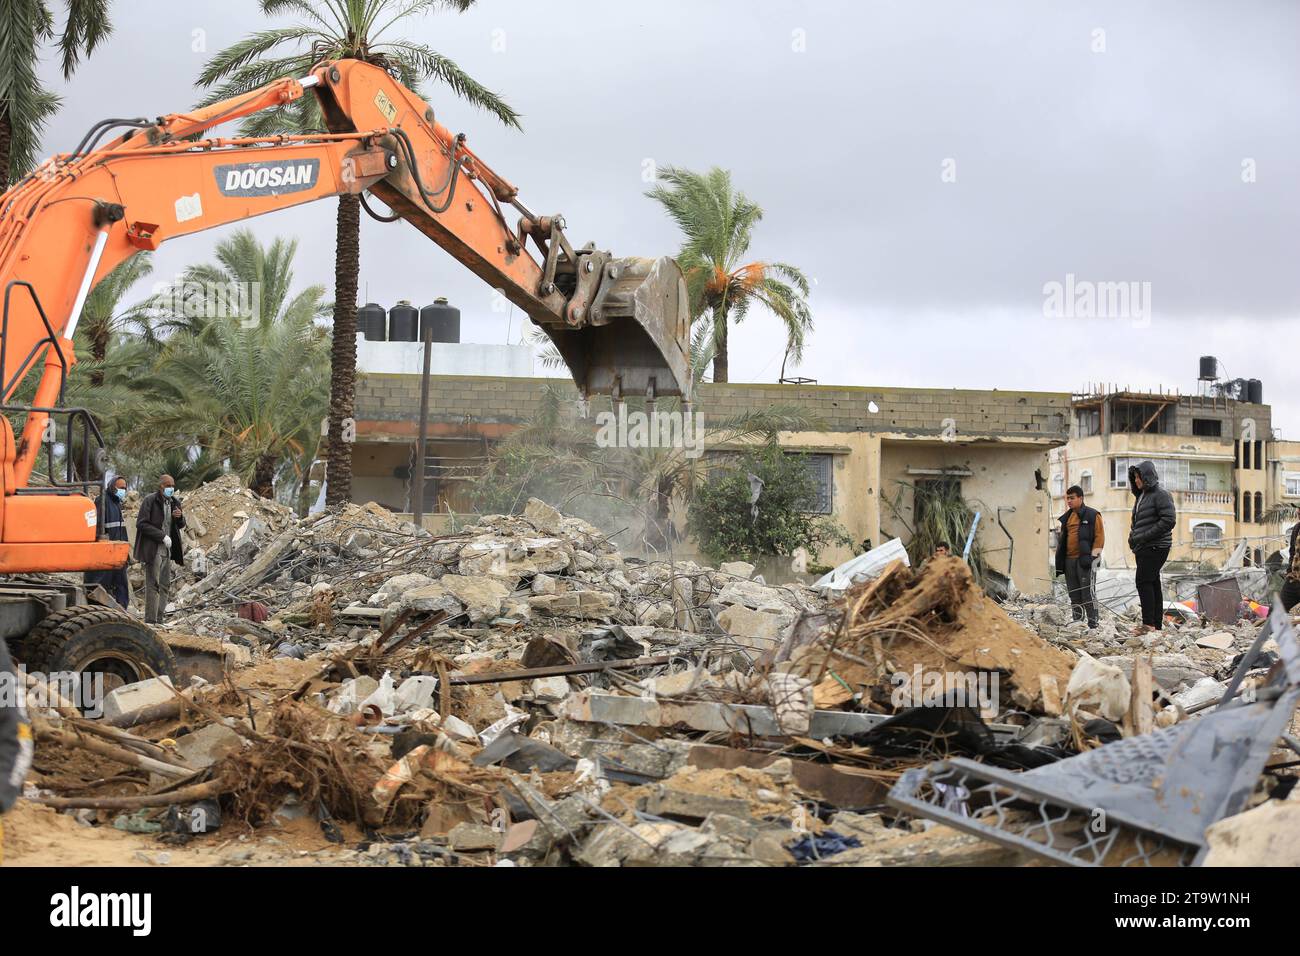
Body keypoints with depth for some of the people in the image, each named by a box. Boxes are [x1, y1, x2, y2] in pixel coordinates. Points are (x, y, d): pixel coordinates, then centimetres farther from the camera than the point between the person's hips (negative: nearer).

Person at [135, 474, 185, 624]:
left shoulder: (175, 502, 13)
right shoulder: (150, 501, -8)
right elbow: (141, 524, -14)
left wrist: (180, 517, -3)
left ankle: (159, 619, 13)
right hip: (153, 549, -7)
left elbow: (181, 525, 21)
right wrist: (162, 536, -18)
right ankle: (150, 621, -7)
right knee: (153, 585, -8)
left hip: (167, 549, 7)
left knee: (165, 585, 8)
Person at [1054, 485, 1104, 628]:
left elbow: (1100, 536, -5)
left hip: (1084, 560, -7)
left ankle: (1093, 625, -6)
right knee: (1074, 595, 10)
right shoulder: (1067, 517, 17)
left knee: (1087, 593, -8)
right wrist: (1059, 558, 16)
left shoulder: (1092, 515, -2)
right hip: (1068, 561, 7)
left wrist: (1093, 555, -13)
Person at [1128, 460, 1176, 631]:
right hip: (1142, 549, 9)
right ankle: (1157, 625, 11)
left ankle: (1149, 624, -17)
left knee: (1143, 581, -16)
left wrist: (1145, 537, -19)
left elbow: (1169, 520, -18)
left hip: (1155, 547, -9)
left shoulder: (1160, 495, -9)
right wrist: (1132, 538, 9)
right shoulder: (1140, 496, 19)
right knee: (1152, 584, 9)